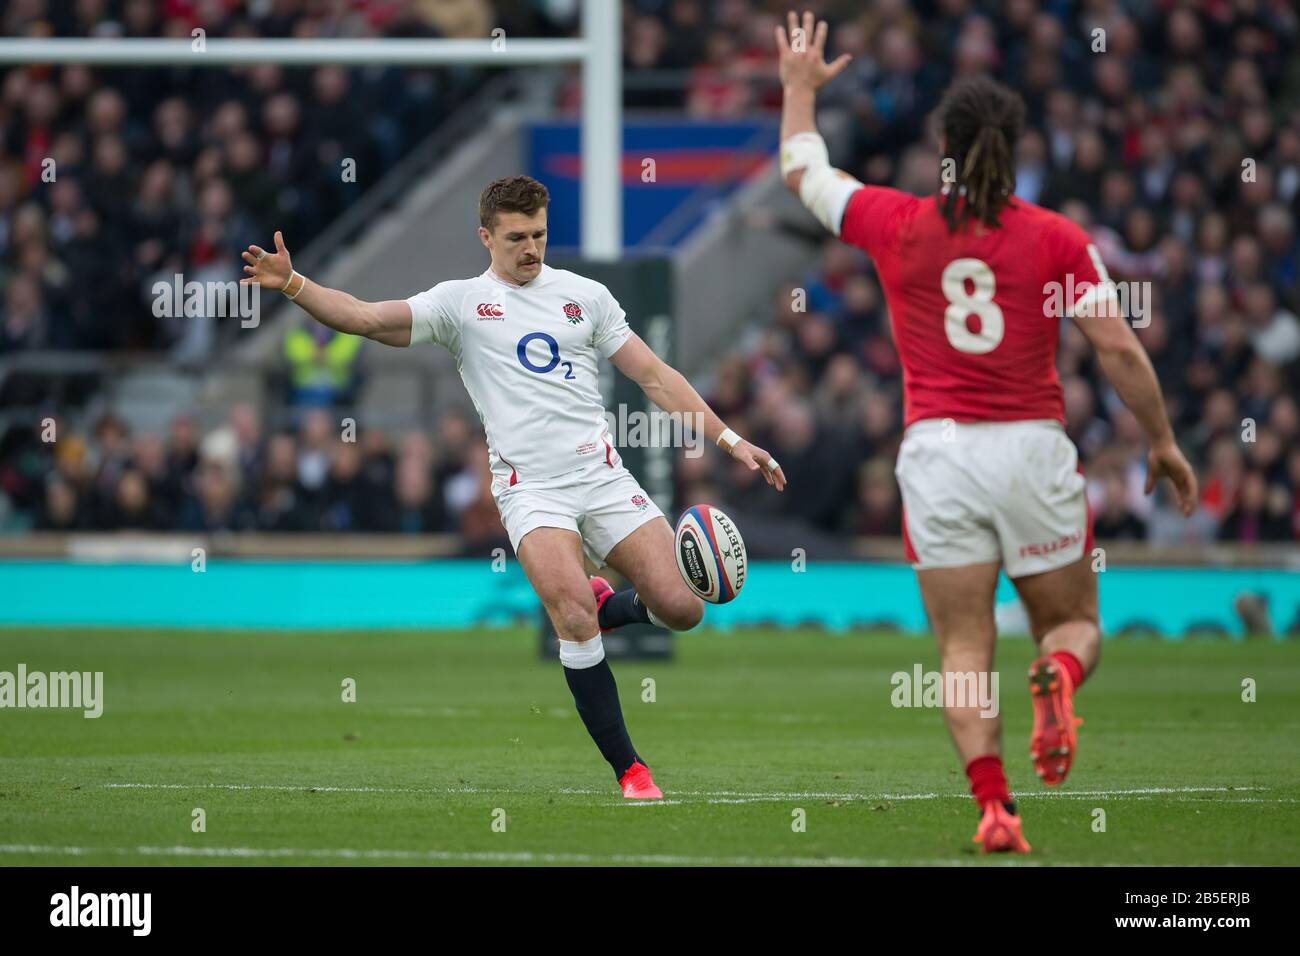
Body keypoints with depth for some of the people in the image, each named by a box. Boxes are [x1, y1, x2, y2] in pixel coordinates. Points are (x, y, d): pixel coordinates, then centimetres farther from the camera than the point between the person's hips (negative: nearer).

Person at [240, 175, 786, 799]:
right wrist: (291, 284, -18)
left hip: (603, 476, 3)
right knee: (572, 609, -25)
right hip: (530, 488, -3)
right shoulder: (460, 302, 6)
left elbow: (654, 375, 15)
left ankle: (606, 607, 24)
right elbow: (364, 318, -2)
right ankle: (628, 771, -16)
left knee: (681, 608, -10)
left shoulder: (585, 295, 13)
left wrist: (728, 440, 11)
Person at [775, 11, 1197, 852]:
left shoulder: (897, 225, 1)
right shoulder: (1058, 239, -2)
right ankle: (1058, 675, -23)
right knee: (1075, 624, 13)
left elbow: (803, 171, 18)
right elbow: (1120, 350, -4)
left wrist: (801, 85, 34)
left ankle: (993, 806, -17)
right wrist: (1163, 442, 8)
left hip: (936, 452, 1)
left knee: (964, 648, 2)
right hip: (1034, 450, 0)